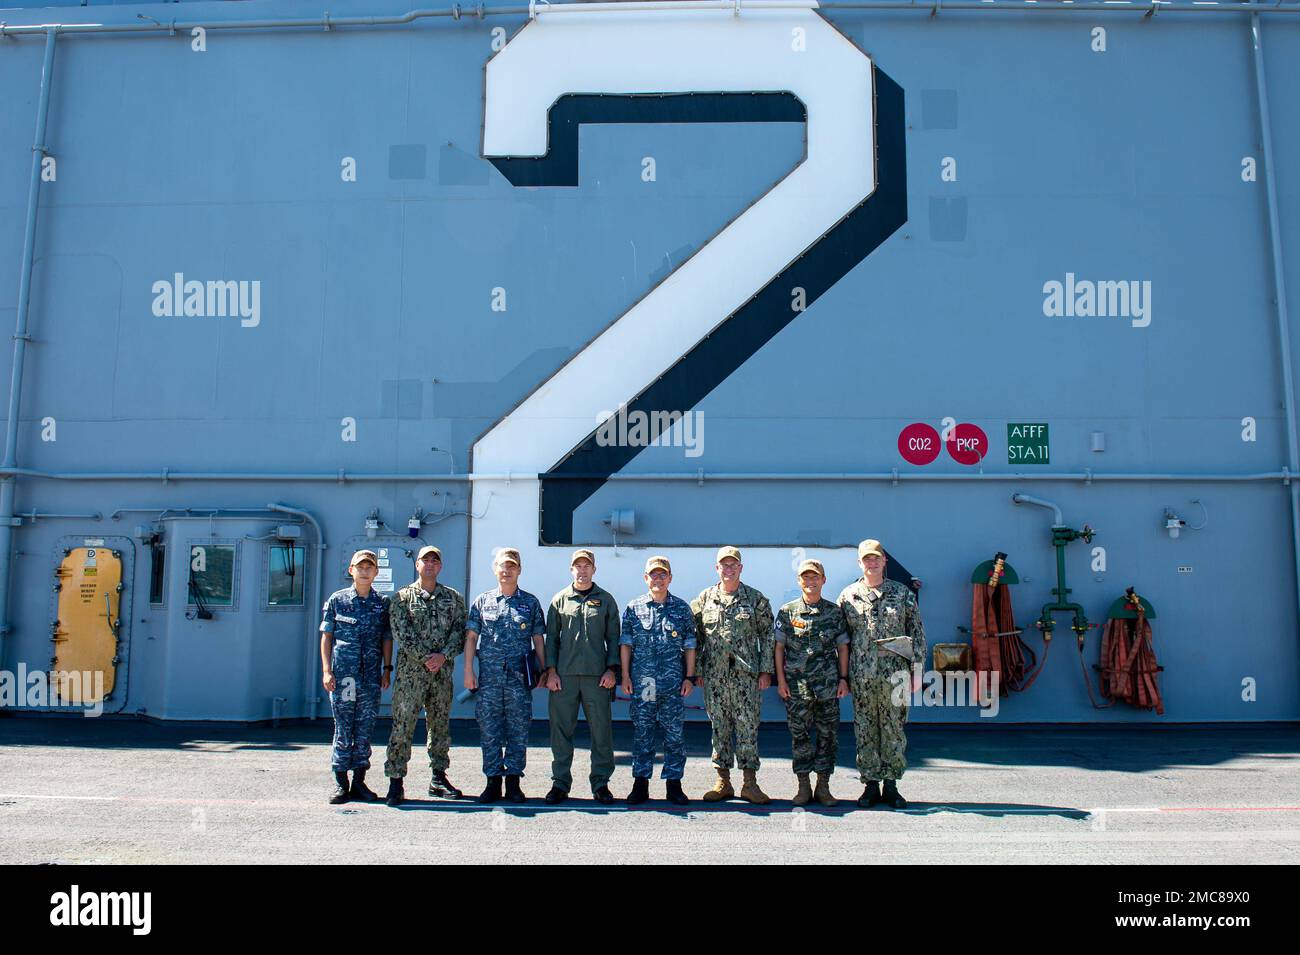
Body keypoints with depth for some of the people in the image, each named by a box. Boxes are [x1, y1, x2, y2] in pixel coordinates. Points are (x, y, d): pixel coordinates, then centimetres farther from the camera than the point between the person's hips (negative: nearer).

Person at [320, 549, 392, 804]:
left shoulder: (383, 603, 8)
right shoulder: (337, 599, 4)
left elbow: (387, 639, 10)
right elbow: (326, 637, 5)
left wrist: (387, 669, 4)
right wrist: (326, 670, -2)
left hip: (371, 677, 1)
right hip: (342, 675, -1)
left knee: (365, 730, 6)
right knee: (343, 729, 2)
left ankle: (359, 782, 15)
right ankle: (341, 783, 10)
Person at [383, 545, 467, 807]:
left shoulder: (453, 598, 10)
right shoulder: (401, 598, 2)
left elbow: (459, 631, 4)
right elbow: (403, 634, -7)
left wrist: (443, 655, -11)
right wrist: (426, 658, -14)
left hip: (442, 671, 3)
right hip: (410, 670, -3)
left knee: (440, 724, 10)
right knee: (402, 726, -5)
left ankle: (438, 778, 20)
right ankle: (395, 781, 1)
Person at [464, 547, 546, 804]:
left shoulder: (530, 602, 8)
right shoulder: (482, 601, 9)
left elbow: (538, 639, 9)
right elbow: (471, 637, 8)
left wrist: (544, 671, 5)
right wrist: (468, 671, 0)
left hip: (520, 677, 0)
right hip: (489, 676, 1)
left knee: (518, 731, 3)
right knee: (489, 730, 4)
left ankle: (513, 782, 12)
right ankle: (493, 782, 14)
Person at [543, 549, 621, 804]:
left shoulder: (605, 600, 9)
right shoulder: (560, 599, 10)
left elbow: (613, 637, 9)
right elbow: (551, 637, 9)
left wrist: (611, 669, -2)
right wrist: (551, 670, 0)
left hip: (597, 675, 0)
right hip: (564, 675, 0)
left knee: (601, 729, 2)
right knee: (561, 729, 4)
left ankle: (601, 783, 14)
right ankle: (560, 782, 15)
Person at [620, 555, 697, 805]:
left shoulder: (682, 608, 6)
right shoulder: (634, 608, 5)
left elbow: (689, 646, 8)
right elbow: (625, 644, 6)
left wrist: (689, 677, 3)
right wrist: (625, 676, 1)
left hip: (673, 683, 0)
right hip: (641, 683, 0)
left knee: (674, 733, 5)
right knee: (641, 733, 6)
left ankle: (673, 784, 16)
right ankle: (640, 784, 16)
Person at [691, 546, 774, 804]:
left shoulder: (756, 599, 4)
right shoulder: (704, 599, 7)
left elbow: (767, 635, 4)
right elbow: (694, 637, 10)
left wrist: (766, 670, -2)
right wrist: (696, 671, 4)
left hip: (746, 674, -1)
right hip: (714, 676, 2)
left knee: (748, 726, 0)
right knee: (719, 727, 7)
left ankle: (750, 783, 9)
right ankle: (723, 781, 16)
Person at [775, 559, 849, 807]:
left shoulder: (834, 612, 6)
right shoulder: (787, 612, 3)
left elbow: (842, 647, 9)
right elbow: (779, 647, 4)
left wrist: (843, 679, 2)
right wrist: (780, 680, -2)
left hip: (828, 684, 1)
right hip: (796, 685, -1)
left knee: (828, 735, 5)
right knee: (799, 735, 4)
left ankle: (823, 787, 17)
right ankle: (803, 787, 15)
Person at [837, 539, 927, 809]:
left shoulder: (902, 593, 5)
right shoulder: (848, 596, 6)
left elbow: (917, 633, 6)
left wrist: (916, 671, 0)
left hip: (895, 674, 0)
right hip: (861, 676, 1)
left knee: (894, 730, 5)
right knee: (865, 731, 5)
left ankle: (891, 784, 16)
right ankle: (870, 784, 15)